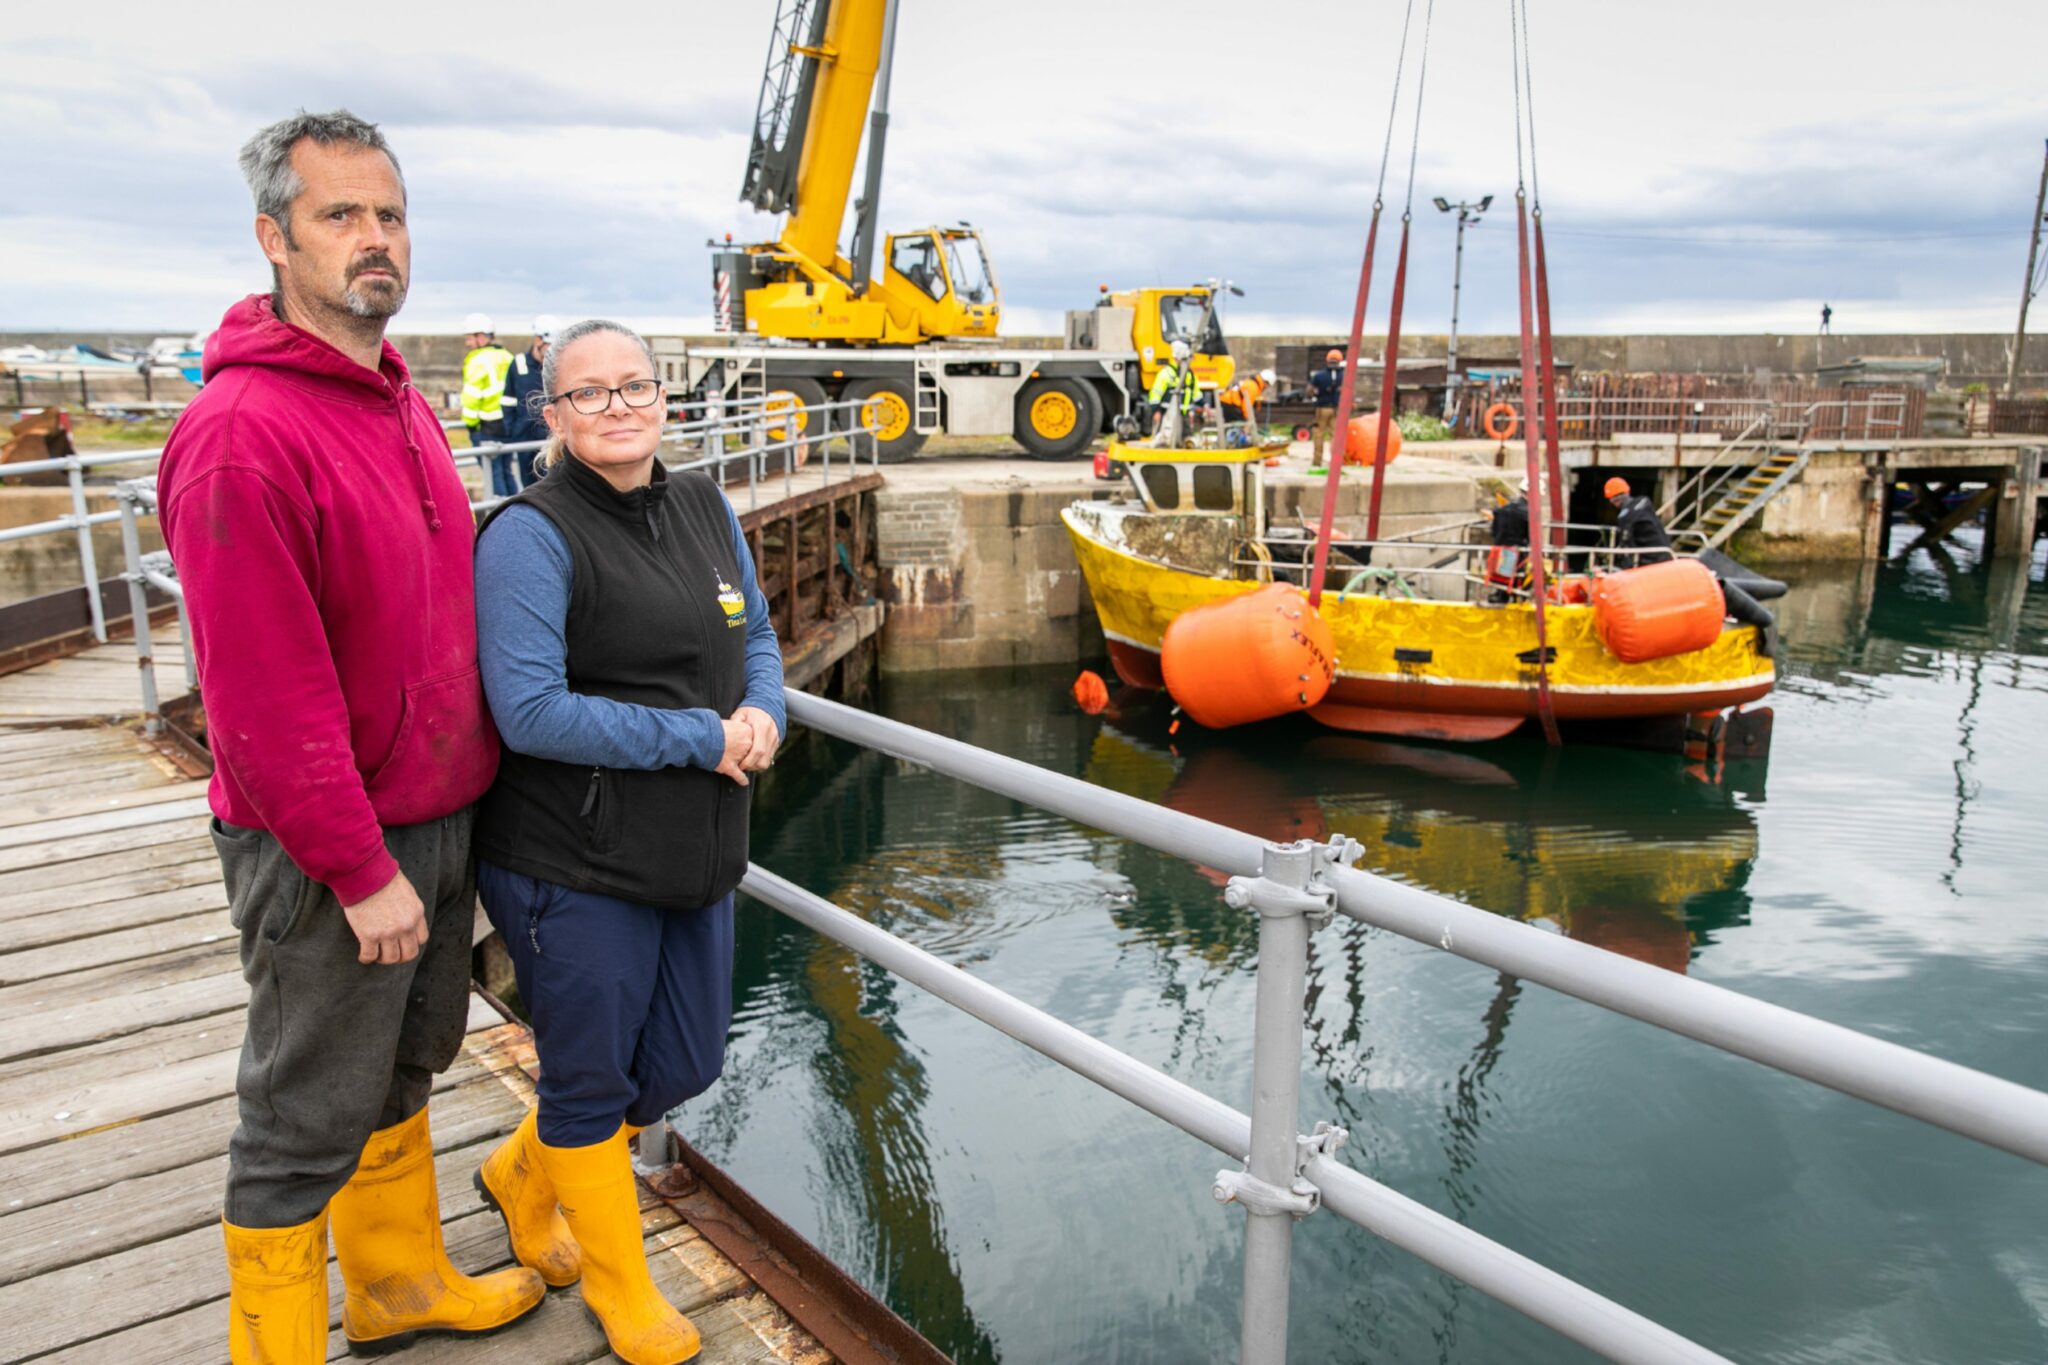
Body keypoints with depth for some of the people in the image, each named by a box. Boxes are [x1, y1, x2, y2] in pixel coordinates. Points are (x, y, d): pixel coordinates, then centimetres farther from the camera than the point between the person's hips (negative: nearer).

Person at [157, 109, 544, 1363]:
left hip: (436, 812, 9)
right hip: (331, 850, -9)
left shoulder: (399, 400, 8)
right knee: (310, 1117, 7)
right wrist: (358, 871, -19)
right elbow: (264, 694, -23)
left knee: (406, 1064, 23)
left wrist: (471, 787, 15)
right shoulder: (242, 432, -21)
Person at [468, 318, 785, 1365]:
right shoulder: (531, 536, -15)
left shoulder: (706, 510, 7)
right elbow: (531, 713, -22)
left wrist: (764, 715, -6)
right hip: (573, 870, -7)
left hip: (696, 856, 7)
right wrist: (706, 740, -19)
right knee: (591, 1079, 12)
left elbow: (756, 637, 16)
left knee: (684, 1066, 19)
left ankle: (522, 1178, 47)